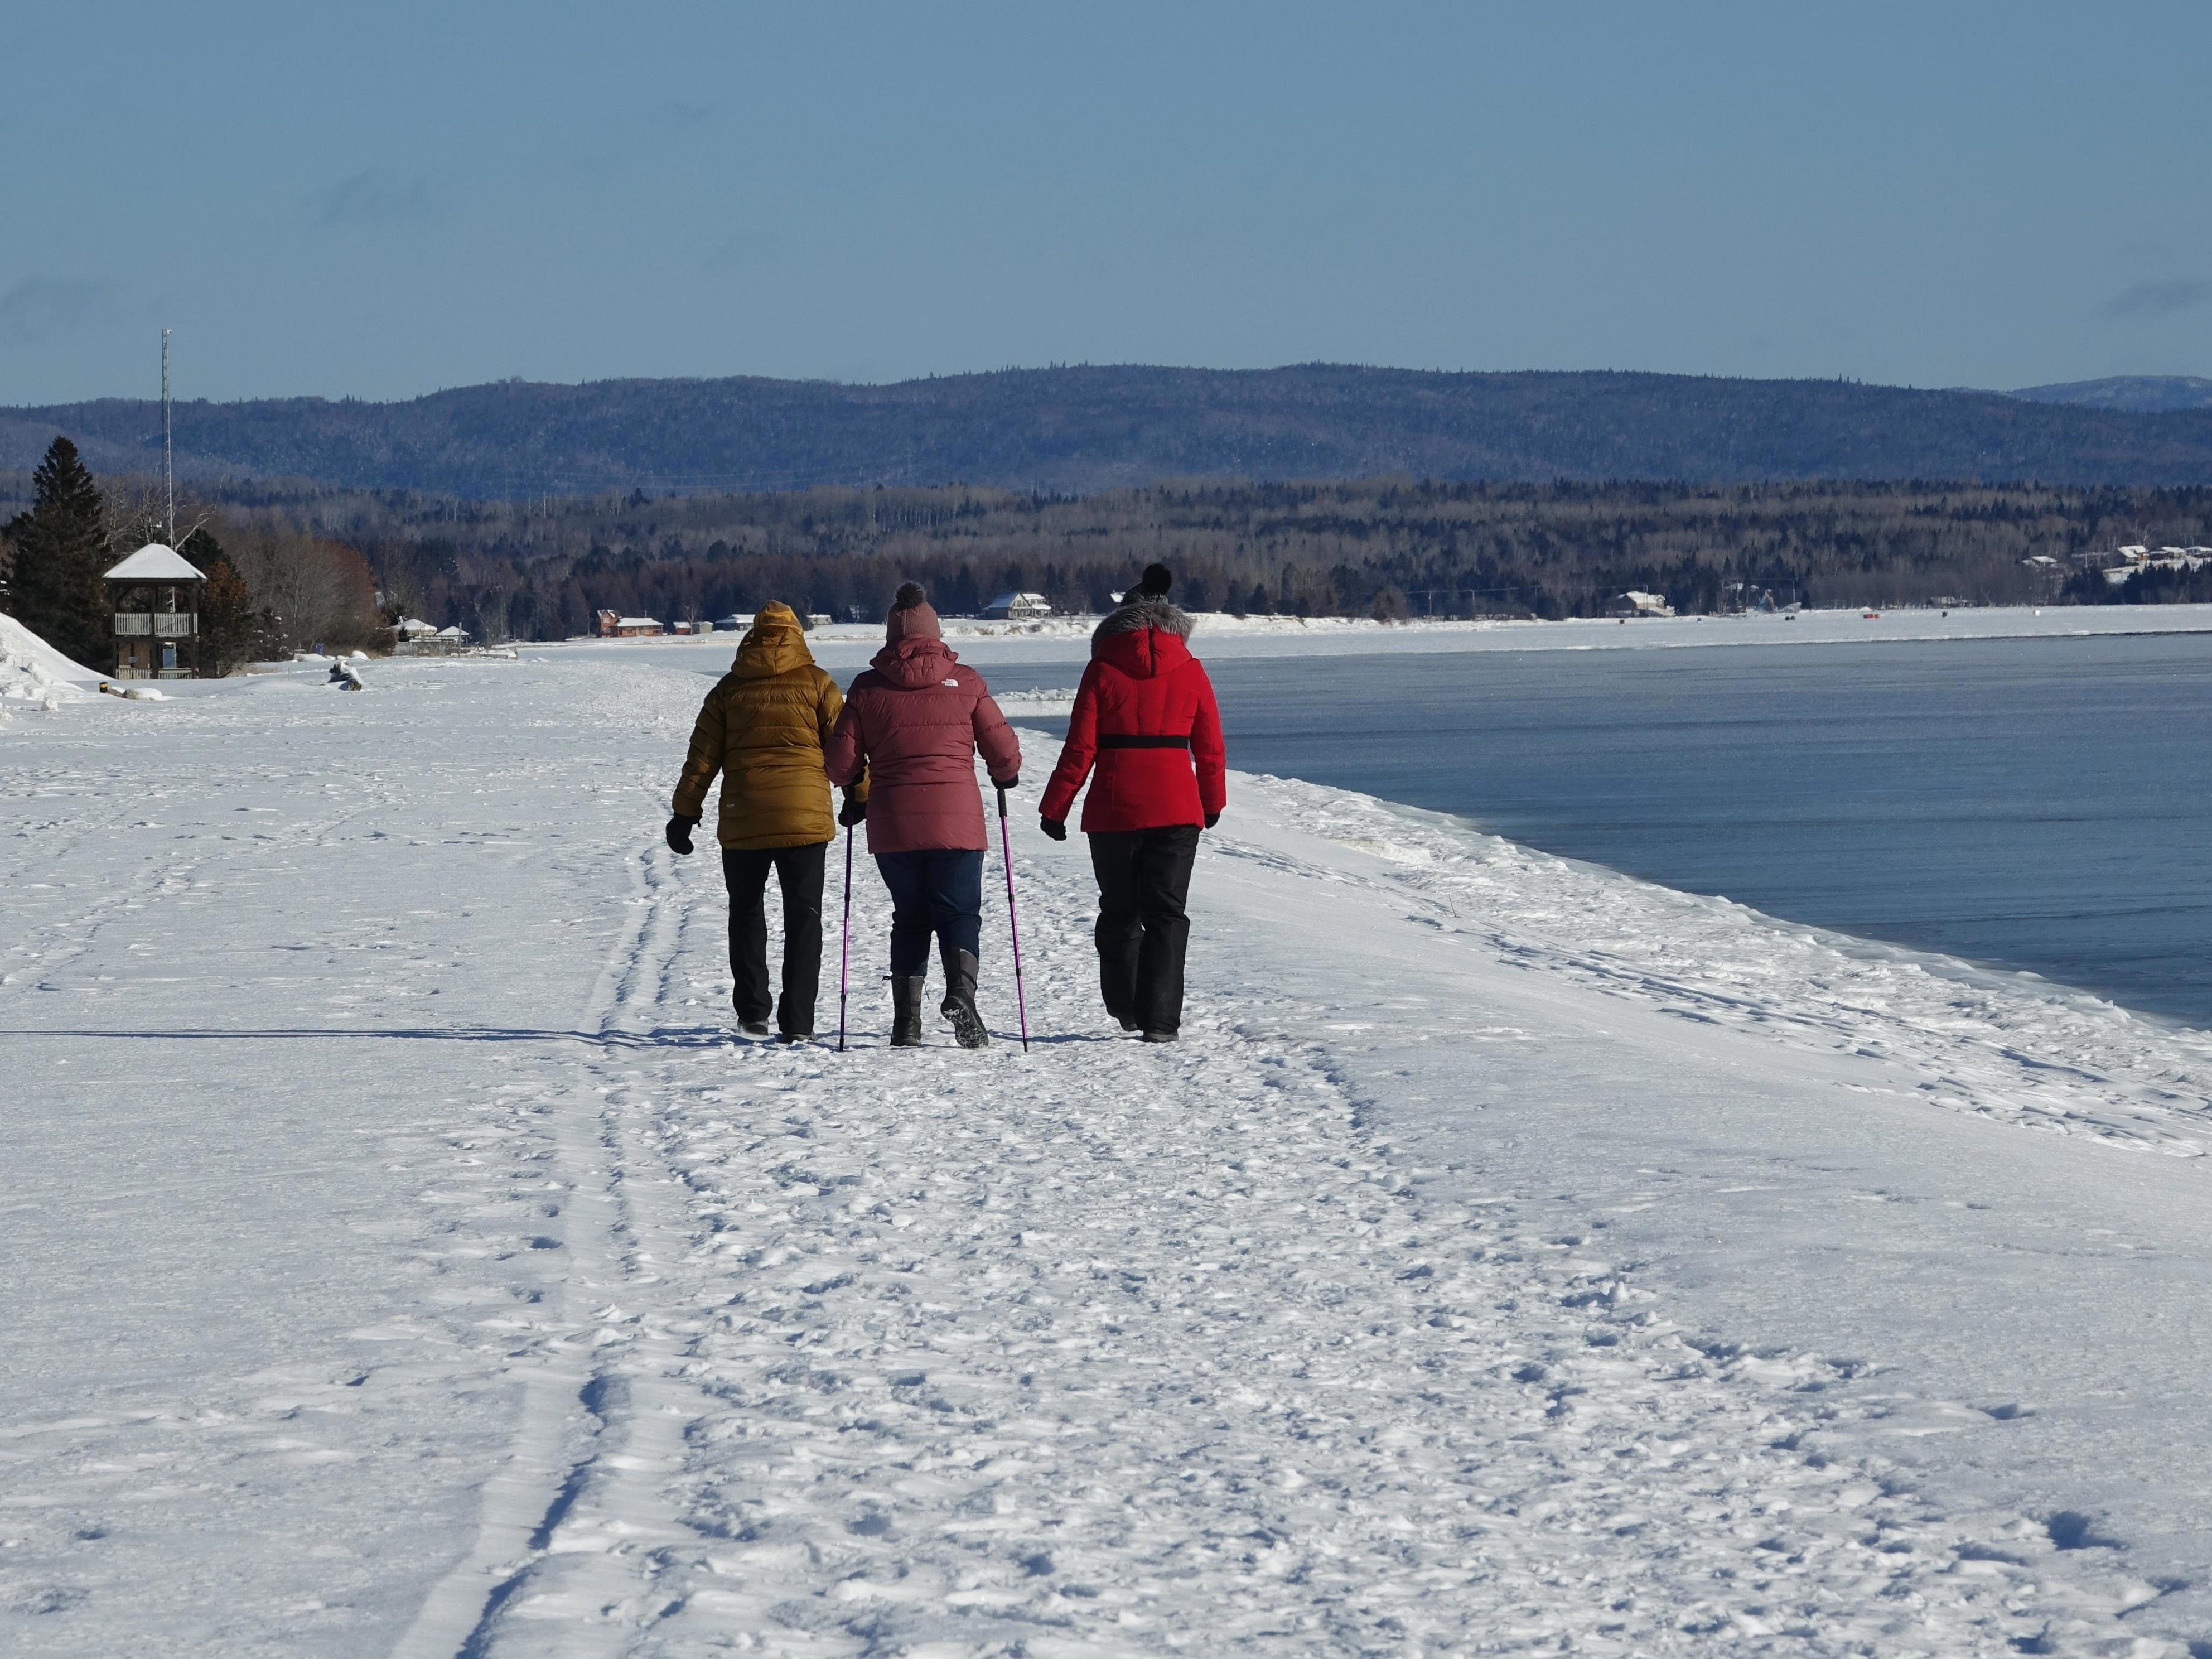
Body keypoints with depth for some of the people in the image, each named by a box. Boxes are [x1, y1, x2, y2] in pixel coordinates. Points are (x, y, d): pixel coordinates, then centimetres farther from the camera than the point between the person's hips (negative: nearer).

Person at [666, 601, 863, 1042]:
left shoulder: (729, 689, 5)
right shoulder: (815, 683, 1)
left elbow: (702, 757, 5)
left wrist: (684, 814, 12)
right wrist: (859, 795, 15)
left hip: (743, 819, 1)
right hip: (805, 817, -1)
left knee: (746, 912, 17)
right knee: (803, 917, 4)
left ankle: (753, 1010, 13)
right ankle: (797, 1021, -1)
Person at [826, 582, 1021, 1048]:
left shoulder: (868, 688, 2)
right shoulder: (965, 681, 1)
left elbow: (842, 764, 1)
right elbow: (1004, 753, 2)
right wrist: (1005, 777, 25)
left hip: (892, 824, 1)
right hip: (957, 819, -1)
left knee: (910, 917, 15)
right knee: (960, 913, 5)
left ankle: (906, 1018, 6)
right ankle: (961, 990, -22)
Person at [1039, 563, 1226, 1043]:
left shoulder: (1103, 670, -3)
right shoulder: (1189, 670, 2)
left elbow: (1080, 747, -5)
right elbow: (1210, 748, 7)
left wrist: (1055, 807, 2)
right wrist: (1213, 802, 21)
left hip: (1113, 809, -1)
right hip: (1176, 807, 1)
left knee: (1119, 912, 15)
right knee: (1166, 914, 3)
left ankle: (1126, 1010, 26)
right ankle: (1159, 1019, -7)